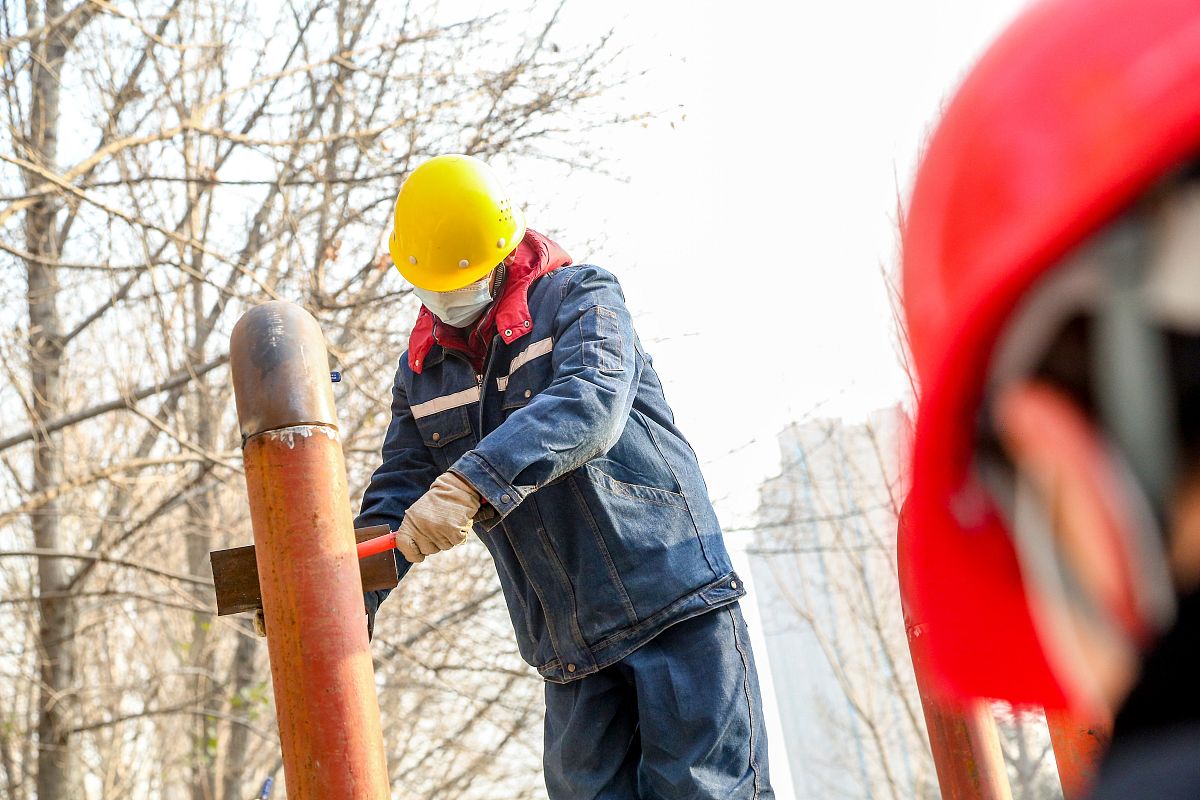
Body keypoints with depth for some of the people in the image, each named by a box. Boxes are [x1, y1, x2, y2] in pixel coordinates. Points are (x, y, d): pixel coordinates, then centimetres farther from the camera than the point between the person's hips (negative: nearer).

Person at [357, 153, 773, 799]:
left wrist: (469, 483, -37)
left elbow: (591, 403, -24)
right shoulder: (423, 370, 11)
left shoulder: (577, 297, -4)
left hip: (675, 602, -5)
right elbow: (398, 494, 9)